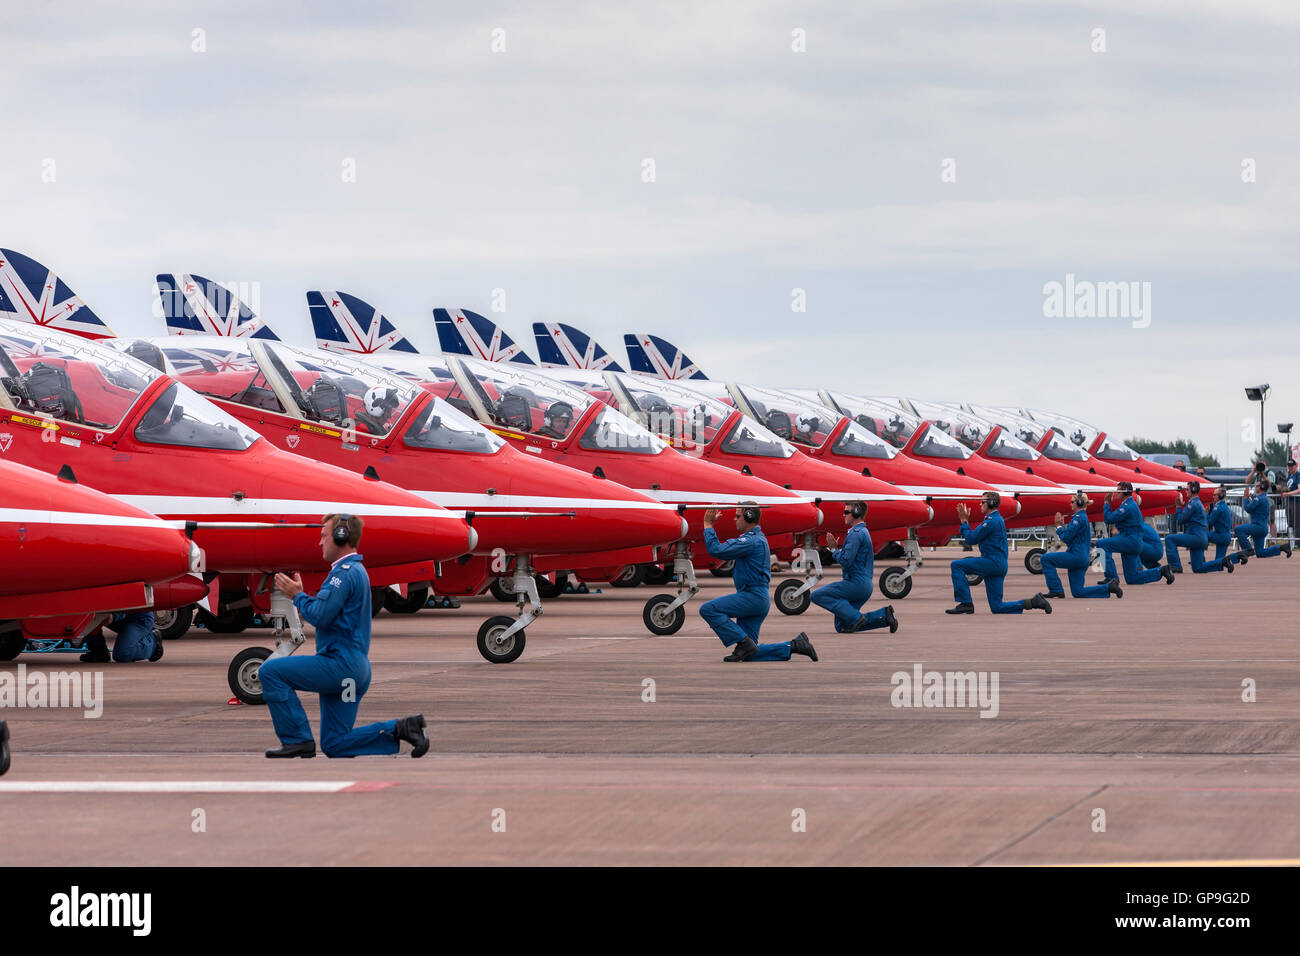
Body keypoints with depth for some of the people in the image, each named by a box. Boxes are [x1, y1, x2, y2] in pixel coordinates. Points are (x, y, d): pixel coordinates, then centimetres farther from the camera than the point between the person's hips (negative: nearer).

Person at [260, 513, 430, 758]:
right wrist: (299, 594, 16)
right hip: (355, 670, 10)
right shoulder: (356, 571, 22)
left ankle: (297, 740, -9)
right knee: (334, 745, 10)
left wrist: (297, 595, -4)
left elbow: (319, 616, -21)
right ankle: (400, 729, 5)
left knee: (271, 671, -10)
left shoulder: (345, 572, -13)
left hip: (340, 664, -10)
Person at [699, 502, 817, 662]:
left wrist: (708, 525, -9)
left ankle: (744, 643, -16)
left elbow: (716, 550, -19)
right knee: (749, 655, 7)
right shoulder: (757, 538, 19)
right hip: (758, 600, 10)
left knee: (708, 609, -17)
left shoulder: (751, 541, -15)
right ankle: (794, 646, 8)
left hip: (753, 597, -10)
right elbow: (725, 548, 25)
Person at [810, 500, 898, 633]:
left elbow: (845, 561, -21)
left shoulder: (856, 533, -13)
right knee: (841, 627, 10)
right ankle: (883, 615, 6)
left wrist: (833, 549, -4)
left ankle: (855, 617, -17)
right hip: (865, 586, 10)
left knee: (817, 596, -12)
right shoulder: (864, 532, 21)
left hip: (856, 583, -10)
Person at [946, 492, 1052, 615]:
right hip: (999, 565, 10)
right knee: (997, 607, 7)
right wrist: (965, 520, 20)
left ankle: (966, 603, -13)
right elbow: (973, 538, 24)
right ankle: (1034, 602, 6)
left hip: (993, 562, -10)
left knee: (957, 565, -11)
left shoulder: (991, 521, -11)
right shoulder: (997, 519, 21)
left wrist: (964, 521, 0)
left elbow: (971, 539, -11)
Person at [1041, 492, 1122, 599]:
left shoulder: (1079, 518, -13)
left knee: (1046, 559, -5)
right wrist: (1062, 524, 13)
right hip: (1083, 559, 10)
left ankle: (1055, 590, -6)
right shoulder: (1083, 517, 19)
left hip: (1077, 557, -10)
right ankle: (1108, 587, 6)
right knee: (1077, 592, 10)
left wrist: (1059, 526, -1)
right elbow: (1071, 534, 22)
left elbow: (1066, 538, -17)